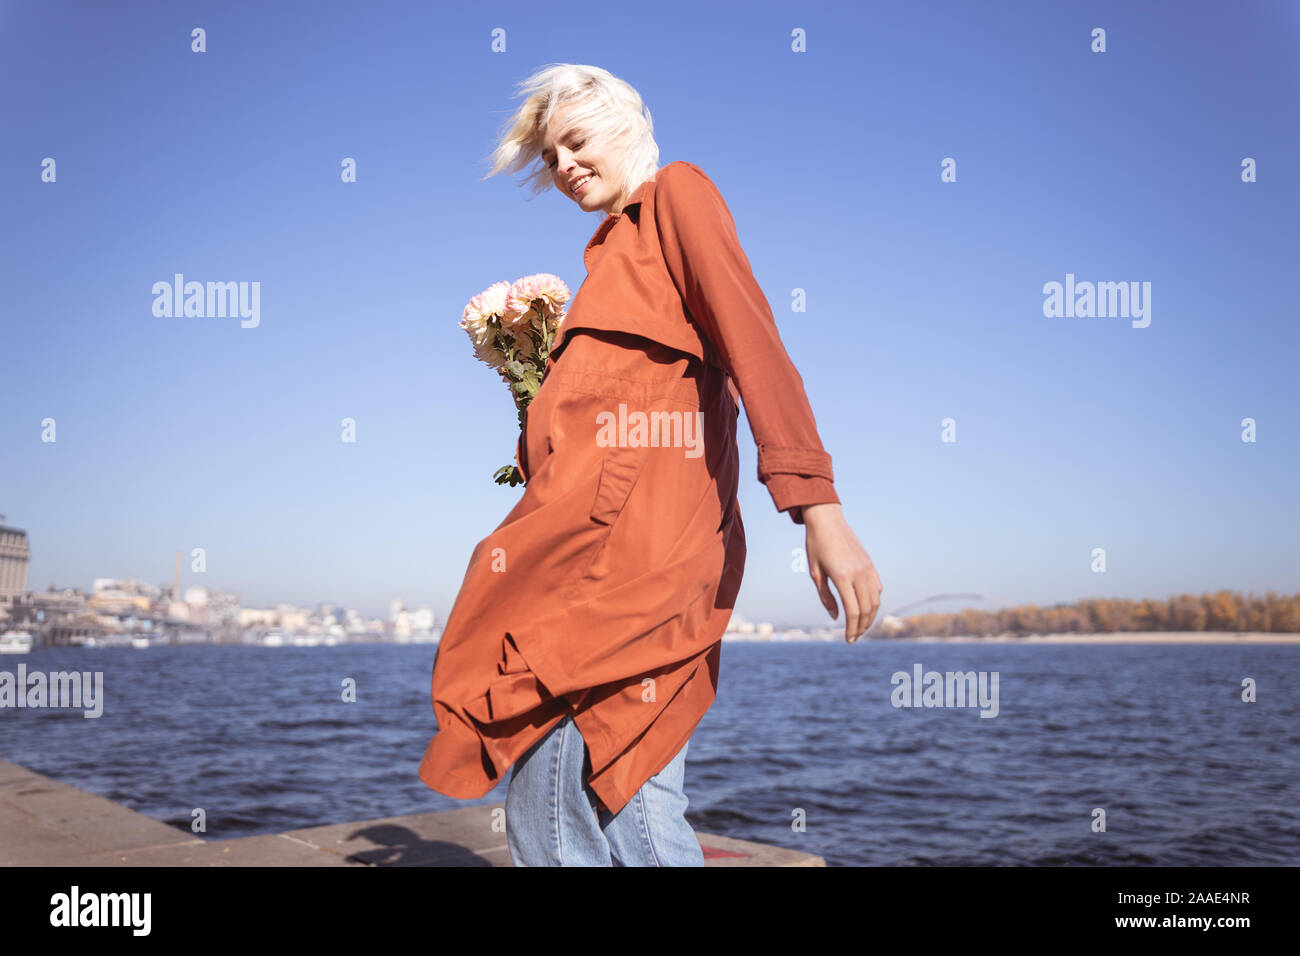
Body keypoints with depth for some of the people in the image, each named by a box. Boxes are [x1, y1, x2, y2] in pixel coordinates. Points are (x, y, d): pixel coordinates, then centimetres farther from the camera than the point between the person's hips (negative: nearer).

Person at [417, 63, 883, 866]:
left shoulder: (677, 191, 5)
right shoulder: (617, 246, 30)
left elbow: (753, 339, -12)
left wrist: (817, 506, -23)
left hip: (630, 525, -9)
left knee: (552, 825, -8)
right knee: (633, 809, 7)